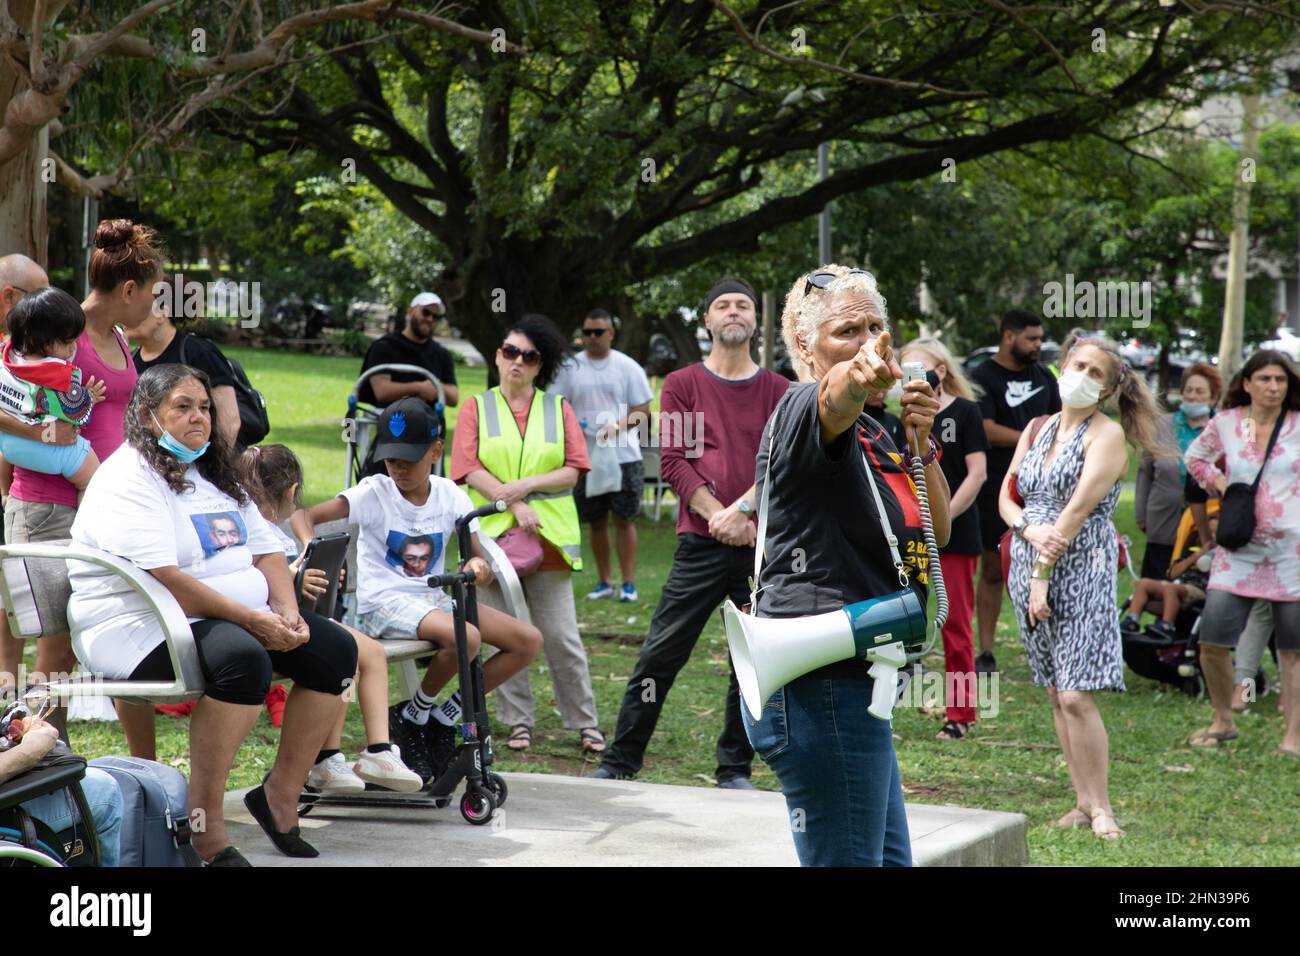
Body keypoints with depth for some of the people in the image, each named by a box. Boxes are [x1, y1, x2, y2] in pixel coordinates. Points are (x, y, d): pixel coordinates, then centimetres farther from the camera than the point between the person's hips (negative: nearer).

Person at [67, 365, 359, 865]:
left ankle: (282, 794, 5)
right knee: (241, 658, -36)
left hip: (240, 617, 9)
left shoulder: (216, 473, 18)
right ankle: (205, 826, -28)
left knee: (335, 649, -6)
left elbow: (266, 550, 15)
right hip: (140, 627, -9)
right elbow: (165, 581, -22)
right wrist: (253, 620, -24)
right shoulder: (130, 479, -11)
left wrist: (287, 612, -5)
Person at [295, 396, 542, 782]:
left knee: (528, 641, -9)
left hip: (435, 598, 6)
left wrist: (477, 567, -23)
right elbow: (304, 515, -13)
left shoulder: (450, 496, 5)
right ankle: (417, 712, -5)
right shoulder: (373, 493, -6)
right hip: (384, 604, -6)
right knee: (466, 638, -34)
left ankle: (445, 717, 0)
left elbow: (478, 560, 3)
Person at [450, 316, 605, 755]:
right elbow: (469, 470, -4)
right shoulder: (477, 408, 8)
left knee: (561, 635, -1)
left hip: (548, 537, 0)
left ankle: (585, 723, 7)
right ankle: (518, 722, 13)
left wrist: (525, 485, -13)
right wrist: (515, 506, -13)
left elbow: (573, 471, 2)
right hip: (495, 534, 0)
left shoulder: (558, 409, 10)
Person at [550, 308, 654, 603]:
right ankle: (604, 582, 17)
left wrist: (617, 426, -16)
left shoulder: (627, 367, 2)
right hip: (585, 457, 2)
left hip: (623, 455, -2)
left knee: (624, 519, -2)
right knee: (596, 522, 8)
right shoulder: (570, 368, 7)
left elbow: (642, 409, 1)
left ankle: (628, 583, 2)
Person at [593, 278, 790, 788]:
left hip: (765, 545, 1)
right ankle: (621, 761, 4)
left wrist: (742, 510, -16)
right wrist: (717, 515, -12)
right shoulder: (683, 384, 7)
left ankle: (735, 770, 14)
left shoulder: (779, 392, 9)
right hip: (701, 543, -1)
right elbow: (672, 459, -1)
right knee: (660, 654, -3)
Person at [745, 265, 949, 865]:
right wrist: (859, 376, -60)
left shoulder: (870, 433, 17)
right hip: (820, 687, -10)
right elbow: (834, 396, -36)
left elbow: (936, 532, 13)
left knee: (889, 859, 17)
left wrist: (921, 441, -4)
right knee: (846, 860, -11)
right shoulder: (802, 413, -11)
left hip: (852, 689, 10)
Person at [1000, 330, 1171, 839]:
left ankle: (1101, 807, -5)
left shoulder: (1107, 434, -5)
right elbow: (1006, 496, 11)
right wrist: (1030, 529, -11)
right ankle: (1082, 802, 13)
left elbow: (1078, 508, -13)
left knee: (1076, 696, -13)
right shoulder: (1038, 429, 14)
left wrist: (1043, 573, -17)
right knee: (1056, 695, 7)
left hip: (1080, 572, -6)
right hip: (1028, 569, 6)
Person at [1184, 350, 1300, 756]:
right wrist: (1219, 483, 5)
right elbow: (1195, 457, 21)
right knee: (1211, 642, -3)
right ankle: (1223, 721, 18)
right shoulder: (1225, 424, 3)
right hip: (1239, 551, 2)